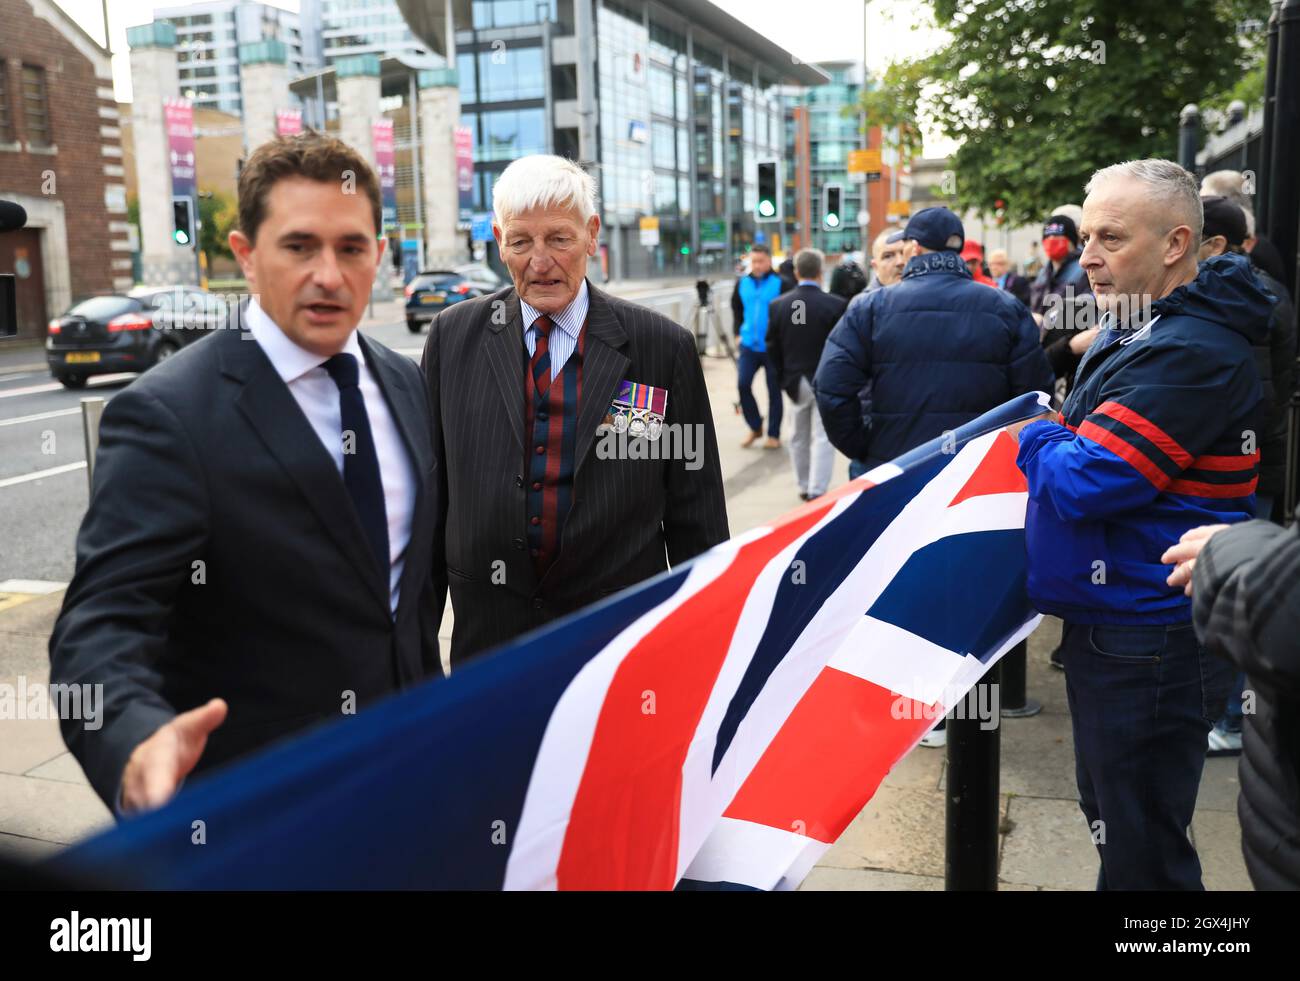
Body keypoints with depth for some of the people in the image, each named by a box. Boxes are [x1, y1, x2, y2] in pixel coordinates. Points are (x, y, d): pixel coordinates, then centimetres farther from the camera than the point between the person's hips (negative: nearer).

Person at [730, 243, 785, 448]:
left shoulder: (780, 284, -11)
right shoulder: (742, 283, 4)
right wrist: (739, 332, 13)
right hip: (749, 345, 4)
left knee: (774, 390, 6)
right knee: (743, 384, -4)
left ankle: (774, 434, 18)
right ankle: (755, 427, 15)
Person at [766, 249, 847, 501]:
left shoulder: (777, 305, -3)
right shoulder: (836, 305, -13)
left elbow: (772, 347, 2)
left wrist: (784, 378, 11)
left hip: (794, 380, 4)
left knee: (800, 437, 17)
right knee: (822, 437, 0)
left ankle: (804, 487, 27)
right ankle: (817, 491, -5)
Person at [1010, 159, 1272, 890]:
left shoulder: (1192, 353, -22)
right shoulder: (1133, 332, 11)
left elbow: (1082, 482, -25)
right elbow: (1077, 436, 19)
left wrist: (1033, 439, -6)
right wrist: (1054, 438, -2)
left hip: (1150, 644, -10)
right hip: (1112, 623, 10)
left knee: (1140, 850, 5)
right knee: (1111, 813, 24)